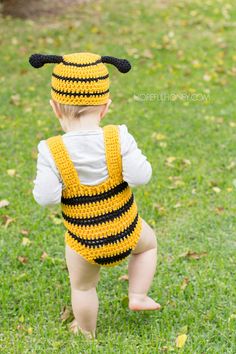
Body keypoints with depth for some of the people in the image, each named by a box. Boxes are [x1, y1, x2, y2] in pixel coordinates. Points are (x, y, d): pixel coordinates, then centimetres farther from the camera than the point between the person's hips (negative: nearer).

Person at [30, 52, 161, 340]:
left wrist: (42, 177, -1)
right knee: (149, 243, 35)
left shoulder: (52, 151, -21)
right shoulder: (118, 138, -20)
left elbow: (45, 197, -21)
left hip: (83, 242, 0)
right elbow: (140, 176, -21)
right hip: (126, 231, 1)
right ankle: (137, 297, 31)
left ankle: (86, 333, 47)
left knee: (82, 288, 27)